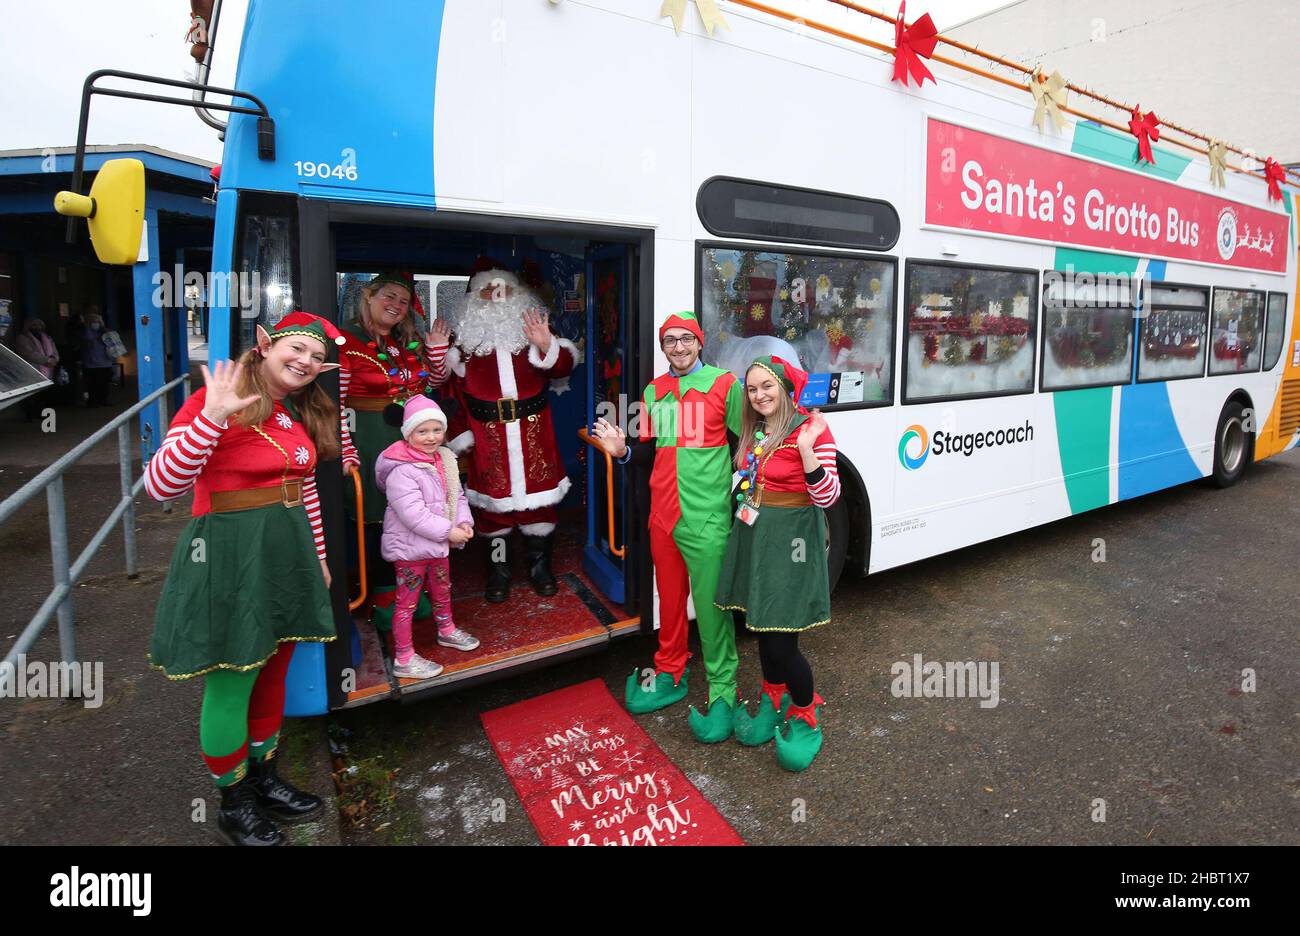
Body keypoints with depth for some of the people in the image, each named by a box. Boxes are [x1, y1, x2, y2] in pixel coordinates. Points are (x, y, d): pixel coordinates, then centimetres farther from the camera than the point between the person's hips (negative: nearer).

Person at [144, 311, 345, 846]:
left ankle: (264, 781, 37)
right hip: (230, 554, -7)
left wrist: (318, 556, 18)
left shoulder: (303, 415, 9)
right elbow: (160, 487, -22)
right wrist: (211, 418, -33)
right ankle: (234, 804, 28)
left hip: (289, 552, 7)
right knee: (231, 685, 6)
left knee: (272, 675, 18)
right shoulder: (215, 402, -14)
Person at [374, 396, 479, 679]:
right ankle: (404, 659, 18)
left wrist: (464, 522, -10)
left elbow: (457, 495, 8)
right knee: (407, 602, 4)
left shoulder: (444, 460, 1)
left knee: (442, 590, 27)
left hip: (438, 544, 8)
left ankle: (447, 630, 51)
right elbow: (414, 514, -30)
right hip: (410, 547, -8)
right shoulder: (401, 472, -25)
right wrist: (449, 531, -26)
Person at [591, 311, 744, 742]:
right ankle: (670, 674, 33)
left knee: (711, 605, -1)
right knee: (669, 598, 16)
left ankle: (722, 692, 13)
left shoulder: (723, 383, -2)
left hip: (707, 517, -5)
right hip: (663, 514, 5)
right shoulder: (653, 391, 12)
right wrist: (622, 450, -2)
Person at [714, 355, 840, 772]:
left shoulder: (811, 429, -13)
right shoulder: (754, 432, 9)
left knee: (781, 642, -4)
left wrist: (807, 449, -30)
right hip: (753, 536, 7)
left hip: (791, 541, -7)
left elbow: (828, 496, -19)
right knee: (762, 627, 17)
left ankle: (807, 716, 22)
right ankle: (773, 704, 39)